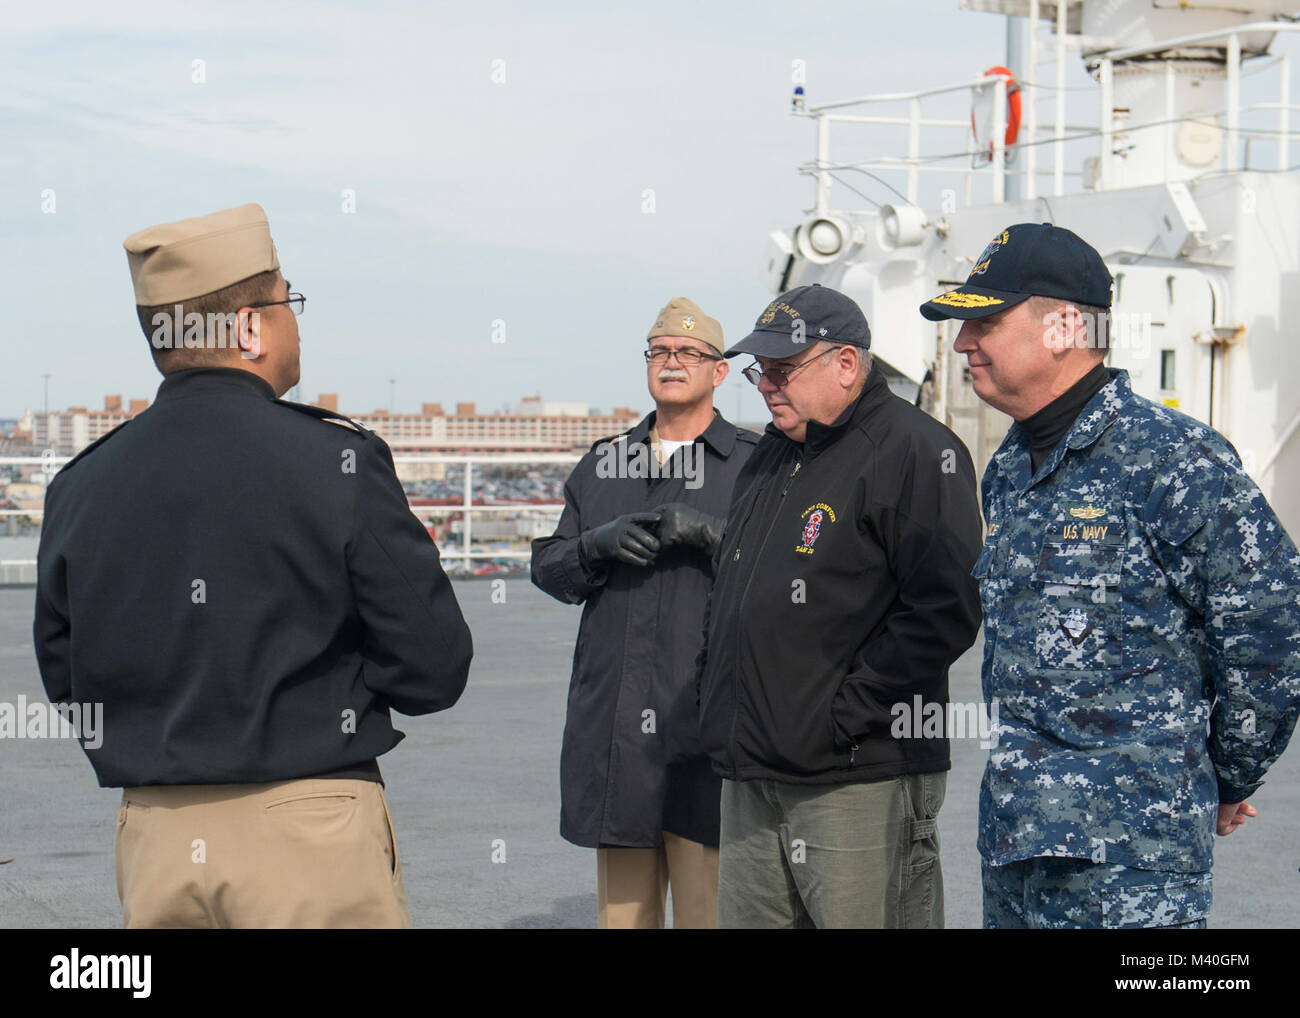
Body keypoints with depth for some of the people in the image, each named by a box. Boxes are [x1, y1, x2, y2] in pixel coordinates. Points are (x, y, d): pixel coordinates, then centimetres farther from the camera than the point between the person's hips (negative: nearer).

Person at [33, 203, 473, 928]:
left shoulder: (80, 484, 3)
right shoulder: (336, 461, -11)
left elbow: (68, 684, 10)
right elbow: (433, 673, -9)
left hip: (153, 840, 5)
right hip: (311, 836, -5)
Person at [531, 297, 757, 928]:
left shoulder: (753, 463, 5)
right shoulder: (603, 464, 19)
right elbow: (548, 568, 14)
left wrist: (711, 535, -19)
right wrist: (598, 544, -6)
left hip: (706, 721, -4)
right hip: (613, 722, 4)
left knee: (708, 907, -5)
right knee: (621, 905, 9)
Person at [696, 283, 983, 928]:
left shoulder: (914, 452, -9)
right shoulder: (772, 457, 18)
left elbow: (942, 614, -18)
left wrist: (844, 716, -18)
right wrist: (720, 708, 15)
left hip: (859, 782, -8)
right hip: (751, 778, 8)